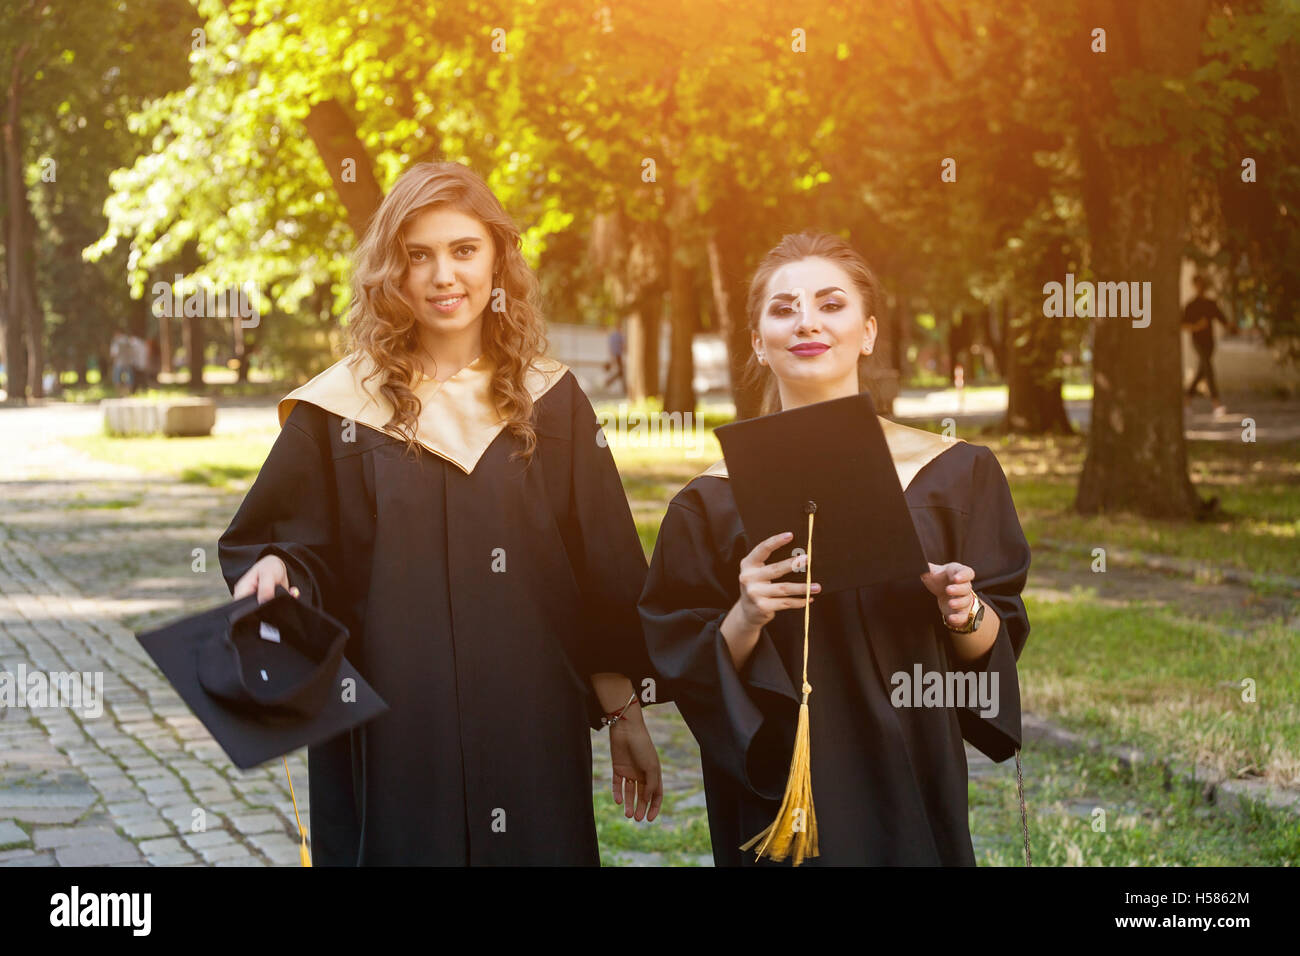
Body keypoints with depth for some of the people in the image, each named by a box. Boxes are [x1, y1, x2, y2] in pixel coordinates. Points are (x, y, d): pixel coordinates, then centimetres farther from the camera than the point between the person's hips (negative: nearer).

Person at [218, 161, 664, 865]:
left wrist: (625, 714, 6)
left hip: (530, 726, 2)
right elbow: (288, 544, 3)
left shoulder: (550, 402, 5)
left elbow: (604, 569, 7)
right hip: (392, 737, -1)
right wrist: (274, 572, -20)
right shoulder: (344, 407, 1)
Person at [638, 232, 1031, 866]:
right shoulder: (716, 501, -4)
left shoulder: (955, 473, -1)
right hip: (778, 799, -1)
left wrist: (965, 615, -18)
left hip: (911, 784, 1)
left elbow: (998, 644, 2)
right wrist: (743, 620, -21)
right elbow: (687, 671, -3)